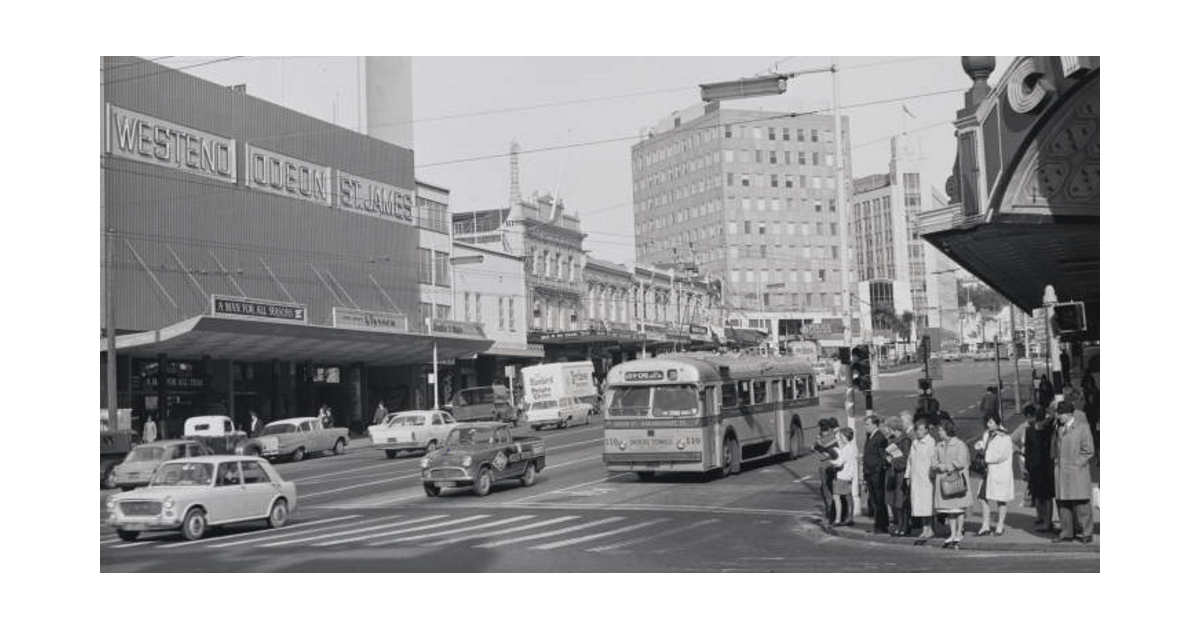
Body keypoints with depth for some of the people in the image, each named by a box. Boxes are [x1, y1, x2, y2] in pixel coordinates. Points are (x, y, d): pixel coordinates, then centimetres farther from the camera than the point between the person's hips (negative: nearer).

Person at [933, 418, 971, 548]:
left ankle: (959, 534, 8)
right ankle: (952, 534, 9)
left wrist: (945, 466, -9)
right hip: (943, 479, 5)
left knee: (958, 507, 0)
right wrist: (942, 467, -12)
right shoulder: (939, 446, 13)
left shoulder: (959, 445, -4)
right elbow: (934, 463, 8)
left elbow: (960, 463, -12)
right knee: (949, 508, 4)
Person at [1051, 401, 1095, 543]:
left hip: (1077, 472, -6)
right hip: (1061, 472, 6)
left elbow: (1087, 451, -7)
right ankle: (1067, 533, 12)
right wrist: (1056, 461, 9)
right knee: (1063, 504, 6)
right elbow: (1054, 448, 23)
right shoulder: (1059, 429, 14)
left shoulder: (1082, 429, -5)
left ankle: (1085, 533, 6)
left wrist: (1075, 464, -11)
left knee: (1081, 504, -2)